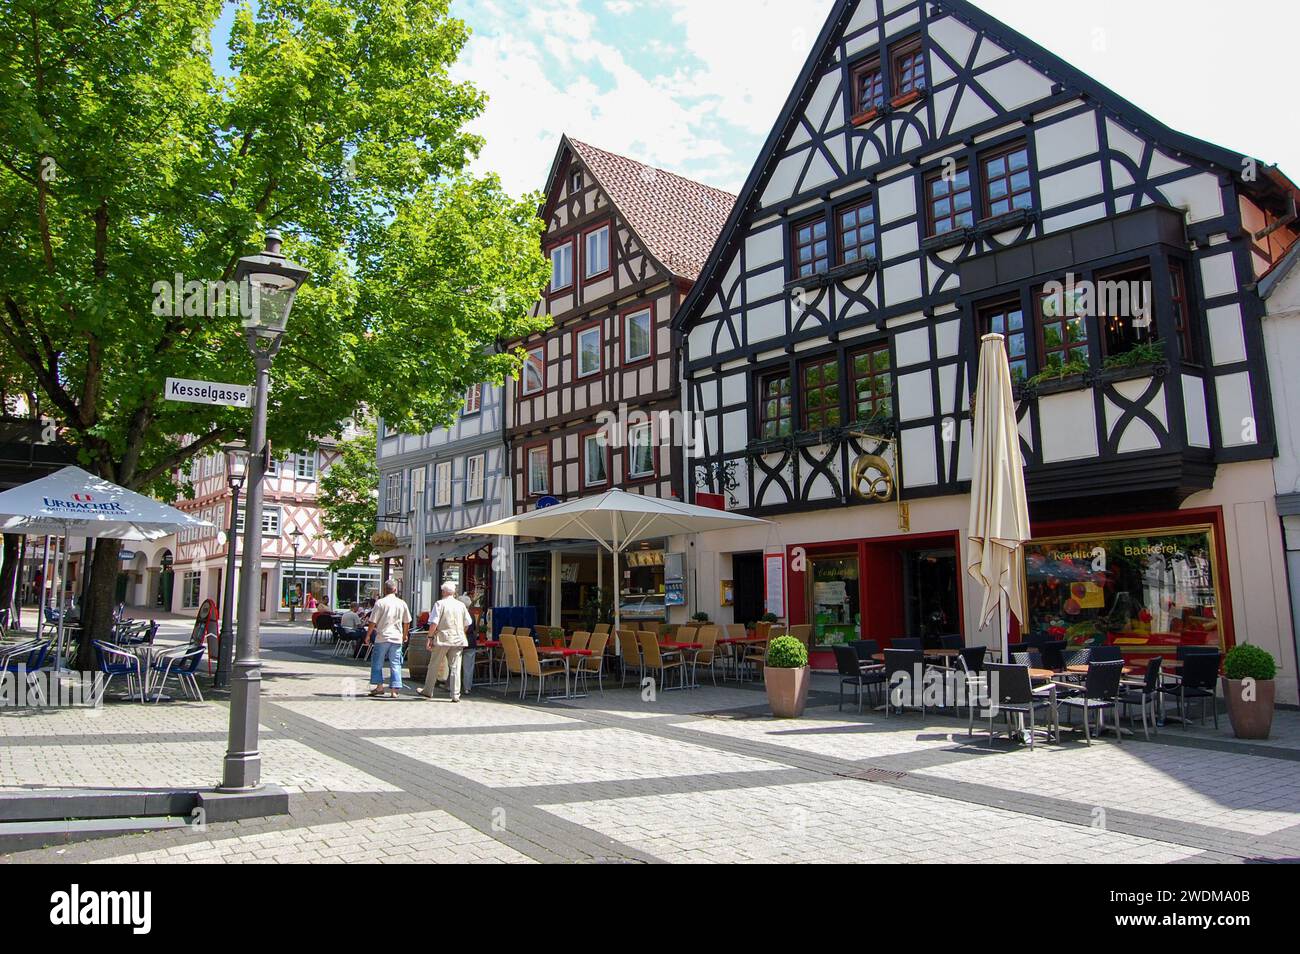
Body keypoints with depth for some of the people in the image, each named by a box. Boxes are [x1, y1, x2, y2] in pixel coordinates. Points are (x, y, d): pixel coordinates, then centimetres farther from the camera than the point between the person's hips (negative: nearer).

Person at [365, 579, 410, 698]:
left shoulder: (380, 603, -6)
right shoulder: (402, 603, 5)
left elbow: (373, 622, -6)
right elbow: (407, 622, 12)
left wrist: (368, 635, 6)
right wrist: (405, 635, 26)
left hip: (382, 636, -3)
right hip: (397, 638, 3)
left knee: (377, 662, 12)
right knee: (395, 664, 5)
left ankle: (379, 686, 14)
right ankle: (395, 689, 1)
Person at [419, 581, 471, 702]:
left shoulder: (440, 604, -6)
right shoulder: (461, 605, 6)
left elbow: (434, 623, -13)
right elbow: (467, 624, 10)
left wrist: (430, 637, -6)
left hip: (442, 639, -3)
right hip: (458, 640, 3)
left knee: (434, 666, 11)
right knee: (455, 668, 3)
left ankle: (428, 691, 23)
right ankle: (455, 695, 1)